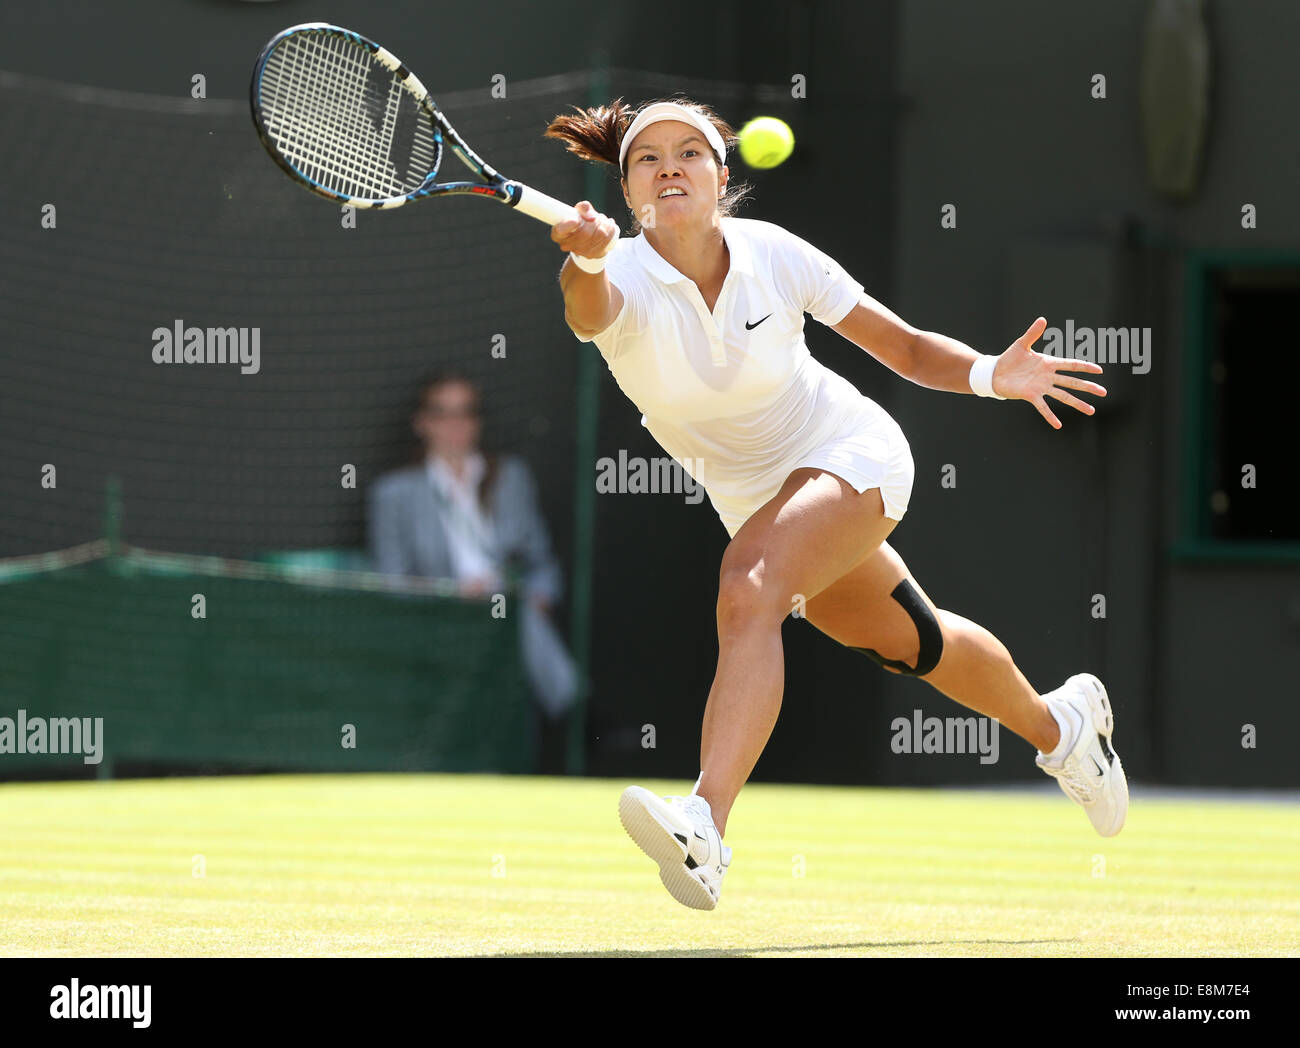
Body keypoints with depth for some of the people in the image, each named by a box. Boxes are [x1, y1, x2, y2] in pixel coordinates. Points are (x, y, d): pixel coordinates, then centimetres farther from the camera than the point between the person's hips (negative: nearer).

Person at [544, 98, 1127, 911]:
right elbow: (589, 308, -48)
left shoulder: (772, 256, -20)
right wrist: (587, 259, -72)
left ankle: (706, 829, -46)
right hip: (752, 496, 4)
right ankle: (1059, 726, 52)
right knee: (915, 644, 21)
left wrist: (989, 373, -29)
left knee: (749, 590, -32)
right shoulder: (621, 280, -21)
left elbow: (906, 347, -9)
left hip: (852, 454, -4)